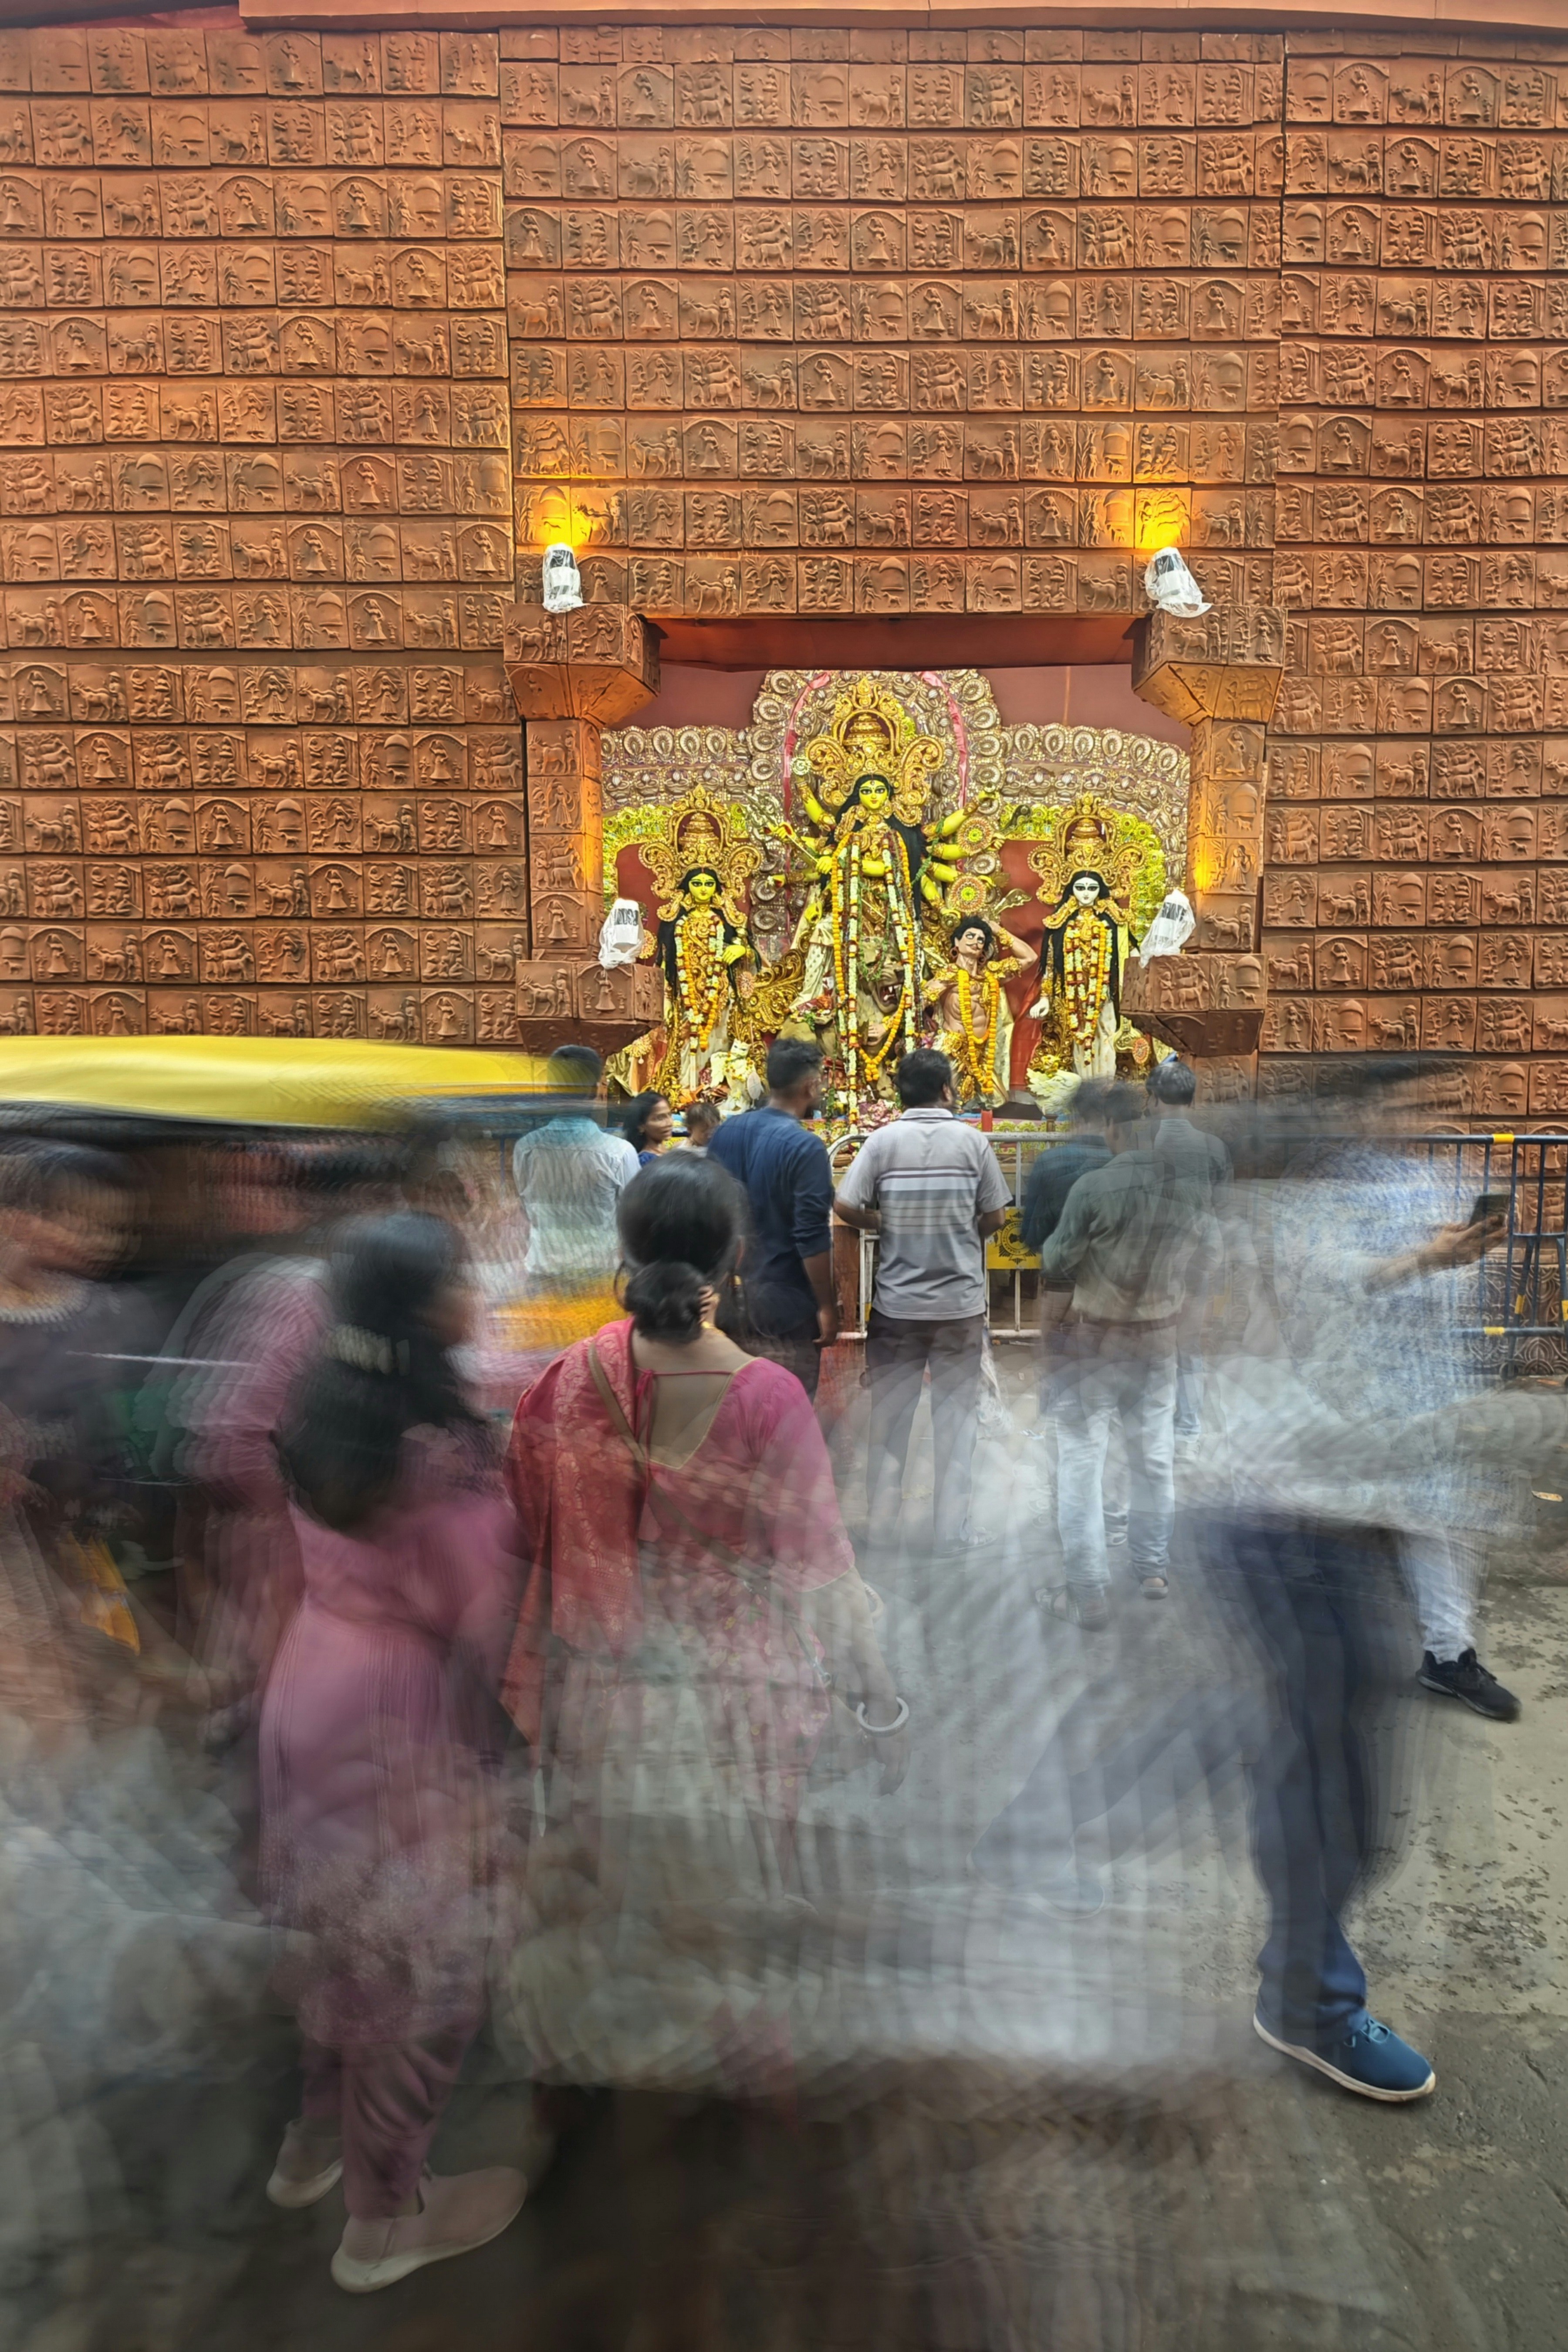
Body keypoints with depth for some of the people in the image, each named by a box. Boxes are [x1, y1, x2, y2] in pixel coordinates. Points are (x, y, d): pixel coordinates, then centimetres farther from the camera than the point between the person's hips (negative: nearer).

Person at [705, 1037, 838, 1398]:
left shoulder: (725, 1133, 3)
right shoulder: (805, 1148, -19)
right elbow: (812, 1238, -20)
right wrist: (827, 1306, -10)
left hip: (729, 1296, 7)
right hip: (784, 1303, -7)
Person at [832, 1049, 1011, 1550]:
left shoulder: (883, 1140, -5)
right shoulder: (972, 1141, -5)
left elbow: (846, 1207, -9)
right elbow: (995, 1216, -1)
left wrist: (888, 1226, 8)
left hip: (896, 1302, 1)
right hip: (961, 1302, 0)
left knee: (889, 1413, 12)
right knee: (956, 1414, 11)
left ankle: (881, 1523, 21)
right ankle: (951, 1527, 17)